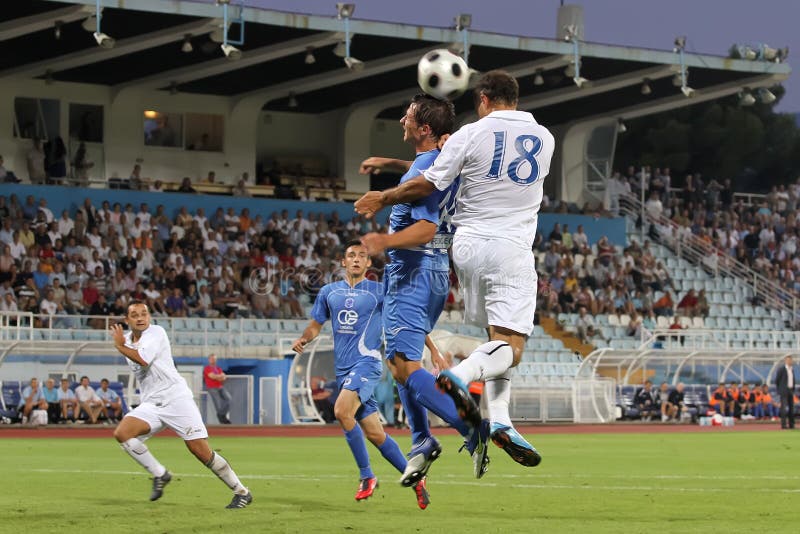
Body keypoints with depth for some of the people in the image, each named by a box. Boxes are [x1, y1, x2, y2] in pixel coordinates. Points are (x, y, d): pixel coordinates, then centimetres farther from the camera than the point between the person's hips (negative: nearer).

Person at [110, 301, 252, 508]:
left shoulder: (156, 332, -9)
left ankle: (241, 492, 1)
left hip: (176, 397, -6)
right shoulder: (128, 338, 12)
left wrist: (119, 345, -12)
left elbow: (143, 359, -25)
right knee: (121, 433, -19)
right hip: (151, 404, 6)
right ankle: (160, 475, -3)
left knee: (201, 451, -12)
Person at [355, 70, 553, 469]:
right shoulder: (543, 139, 7)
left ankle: (500, 419, 0)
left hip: (468, 245, 2)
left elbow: (427, 184, -4)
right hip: (512, 250, -2)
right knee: (510, 347, -8)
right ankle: (460, 375, -37)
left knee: (498, 338, 13)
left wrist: (383, 198, 12)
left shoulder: (470, 135, -3)